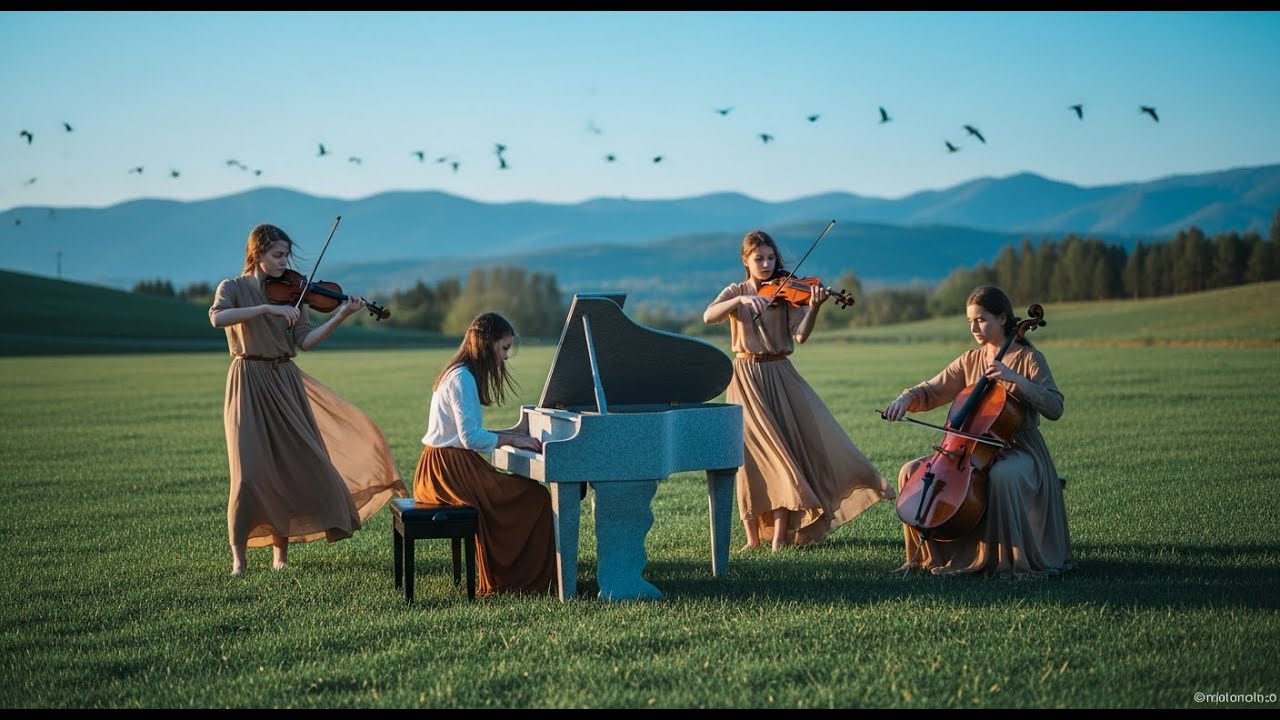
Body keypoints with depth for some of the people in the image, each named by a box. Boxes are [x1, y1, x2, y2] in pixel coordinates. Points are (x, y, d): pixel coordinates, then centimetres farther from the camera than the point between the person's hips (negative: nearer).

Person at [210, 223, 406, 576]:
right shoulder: (232, 288, 0)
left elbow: (305, 341, 1)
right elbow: (217, 318, -22)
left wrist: (340, 316, -11)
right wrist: (268, 308, -26)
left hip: (286, 384, 4)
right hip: (249, 384, -4)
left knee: (291, 465, 2)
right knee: (249, 471, -11)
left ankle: (281, 553, 13)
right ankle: (238, 558, 0)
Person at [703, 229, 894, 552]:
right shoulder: (736, 292, 5)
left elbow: (800, 335, -12)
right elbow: (708, 316, -15)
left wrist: (813, 308, -29)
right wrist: (741, 300, -29)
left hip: (780, 377, 1)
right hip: (746, 379, -1)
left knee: (782, 449, -7)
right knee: (753, 455, -4)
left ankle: (780, 535, -3)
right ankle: (753, 537, 2)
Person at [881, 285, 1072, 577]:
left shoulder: (1029, 358, -5)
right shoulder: (970, 361, 10)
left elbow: (1054, 408, -16)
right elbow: (931, 392, 10)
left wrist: (1016, 379, -26)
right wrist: (907, 398, -12)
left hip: (1019, 449, -6)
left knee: (1003, 475, -41)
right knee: (912, 472, -9)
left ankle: (1012, 560, -25)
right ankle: (933, 552, 4)